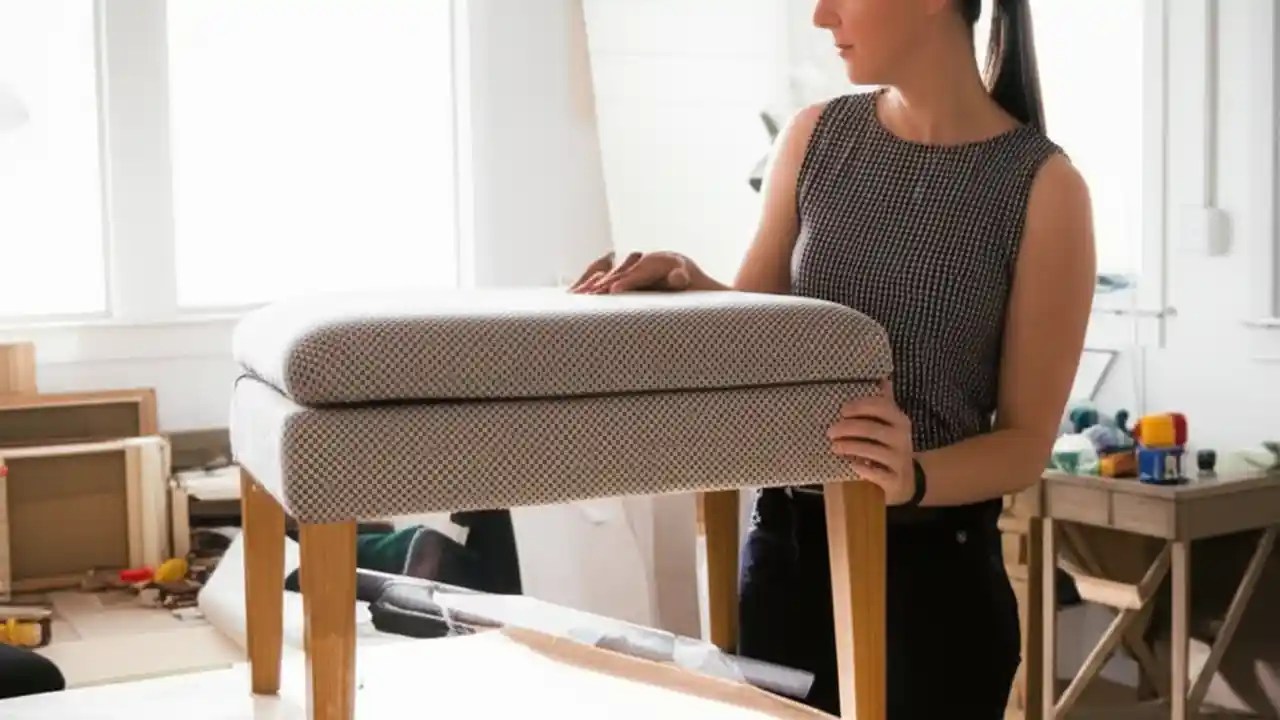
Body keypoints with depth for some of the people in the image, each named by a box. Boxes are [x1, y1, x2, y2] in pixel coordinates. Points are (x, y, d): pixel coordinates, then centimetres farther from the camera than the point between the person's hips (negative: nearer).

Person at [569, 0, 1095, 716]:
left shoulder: (1043, 186, -10)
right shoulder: (815, 138, 3)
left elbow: (1026, 443, -9)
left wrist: (913, 477, -27)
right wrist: (688, 287, -10)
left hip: (932, 572, -3)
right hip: (784, 544, 4)